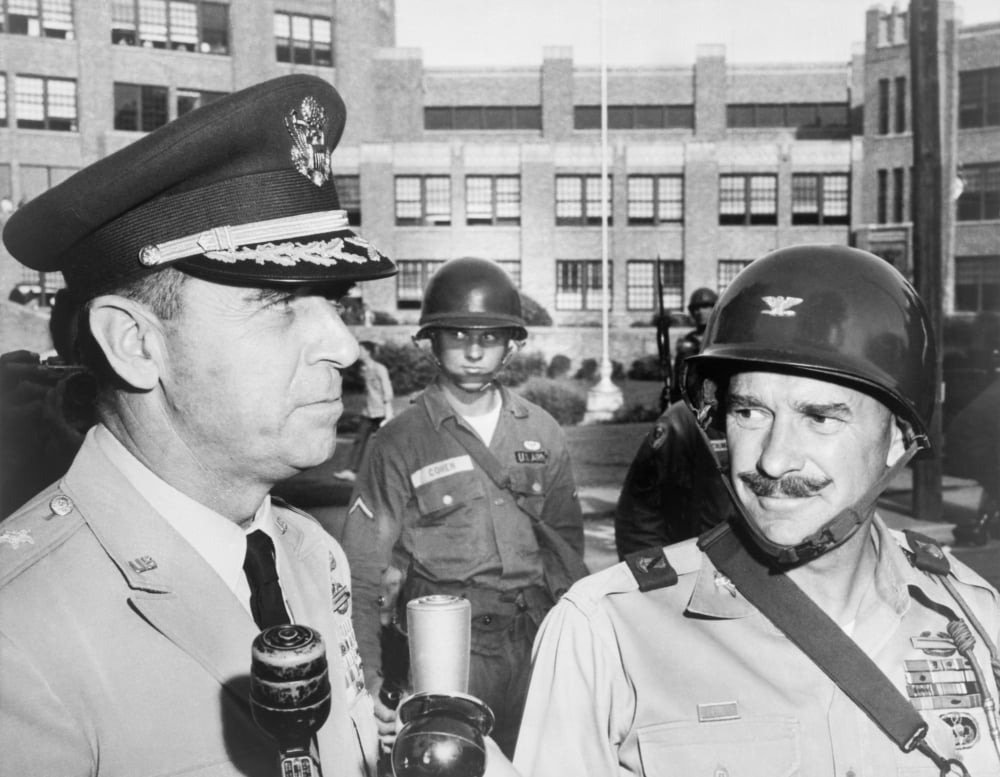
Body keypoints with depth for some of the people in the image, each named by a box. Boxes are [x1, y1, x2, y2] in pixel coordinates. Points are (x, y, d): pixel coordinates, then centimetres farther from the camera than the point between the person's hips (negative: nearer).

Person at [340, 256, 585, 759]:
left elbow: (567, 539, 10)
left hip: (536, 640, 4)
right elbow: (360, 571, -10)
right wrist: (367, 675, -20)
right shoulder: (400, 442, -10)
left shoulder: (541, 432, 2)